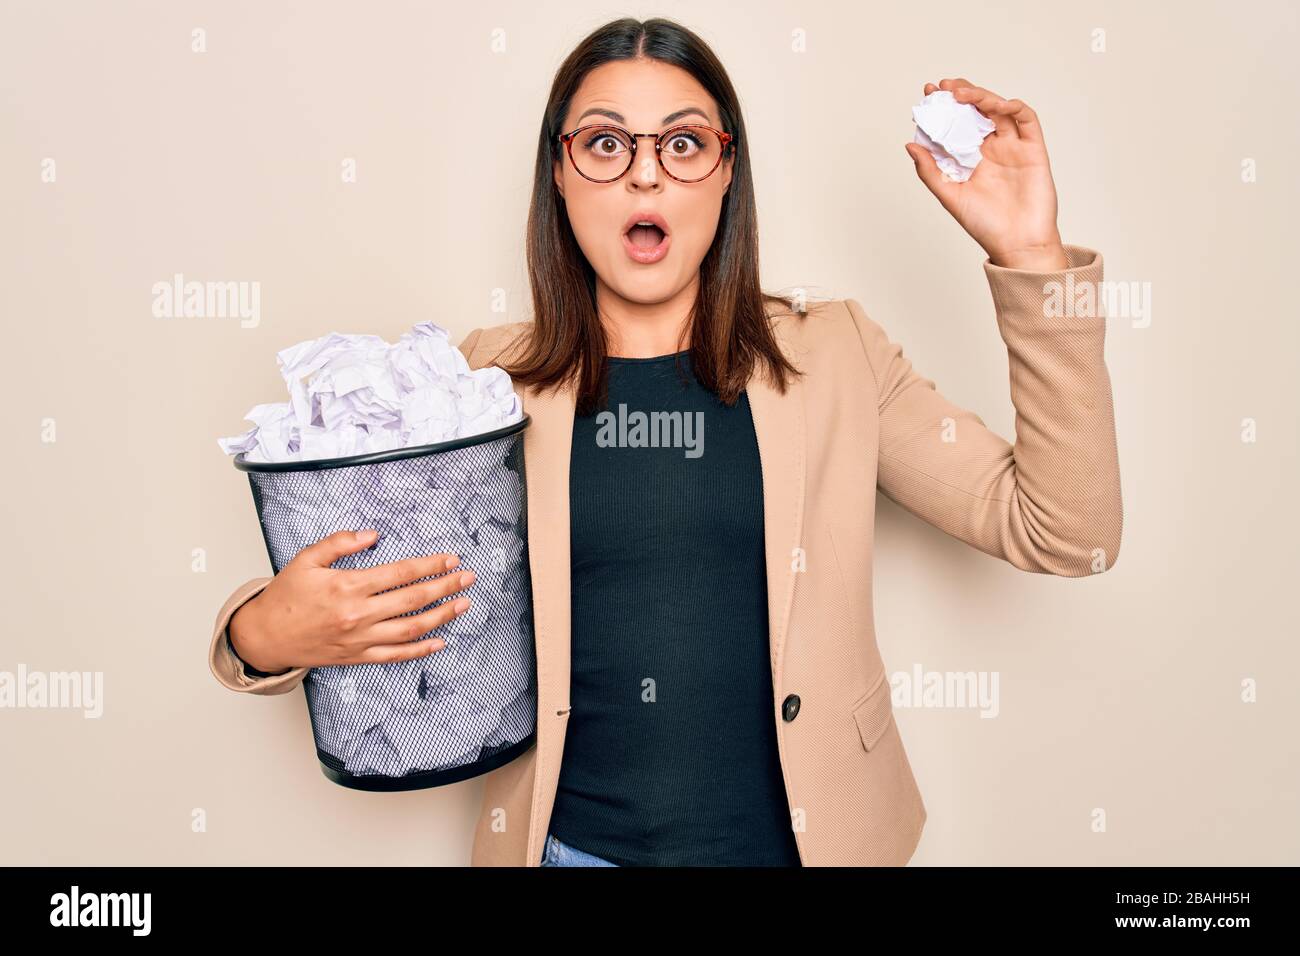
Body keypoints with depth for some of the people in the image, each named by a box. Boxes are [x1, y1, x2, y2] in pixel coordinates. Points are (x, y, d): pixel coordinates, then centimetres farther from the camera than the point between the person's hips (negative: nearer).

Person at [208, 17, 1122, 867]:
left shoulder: (834, 354, -3)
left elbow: (1067, 534, -6)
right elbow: (348, 591, 0)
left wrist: (1032, 258, -13)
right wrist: (267, 634, -23)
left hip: (806, 833, 1)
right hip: (574, 840, 0)